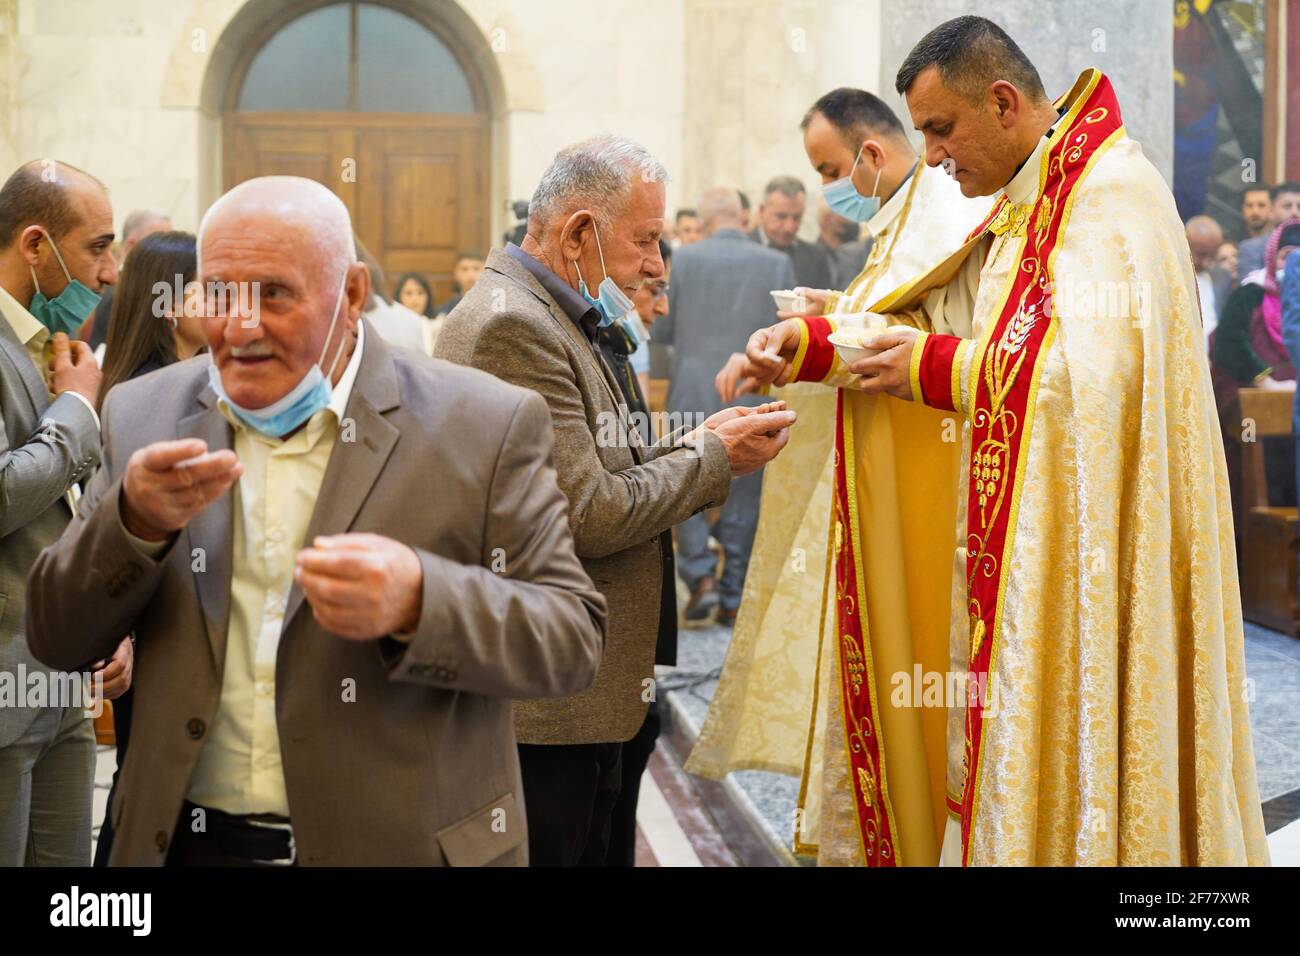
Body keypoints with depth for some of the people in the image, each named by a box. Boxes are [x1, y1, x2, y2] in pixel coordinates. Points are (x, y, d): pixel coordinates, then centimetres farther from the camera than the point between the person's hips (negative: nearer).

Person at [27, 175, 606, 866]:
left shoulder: (486, 425, -8)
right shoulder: (145, 416, 2)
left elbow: (573, 634, -10)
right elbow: (55, 639, 2)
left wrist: (418, 601, -28)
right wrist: (135, 520, -17)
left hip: (403, 844, -2)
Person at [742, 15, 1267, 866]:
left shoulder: (1111, 193, -14)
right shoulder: (1020, 204, 14)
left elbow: (1094, 363, -27)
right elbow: (937, 316, 17)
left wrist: (936, 368, -18)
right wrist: (812, 346, 2)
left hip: (1084, 551, -8)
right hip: (1028, 540, 9)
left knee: (1067, 738, -2)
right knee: (1016, 733, 11)